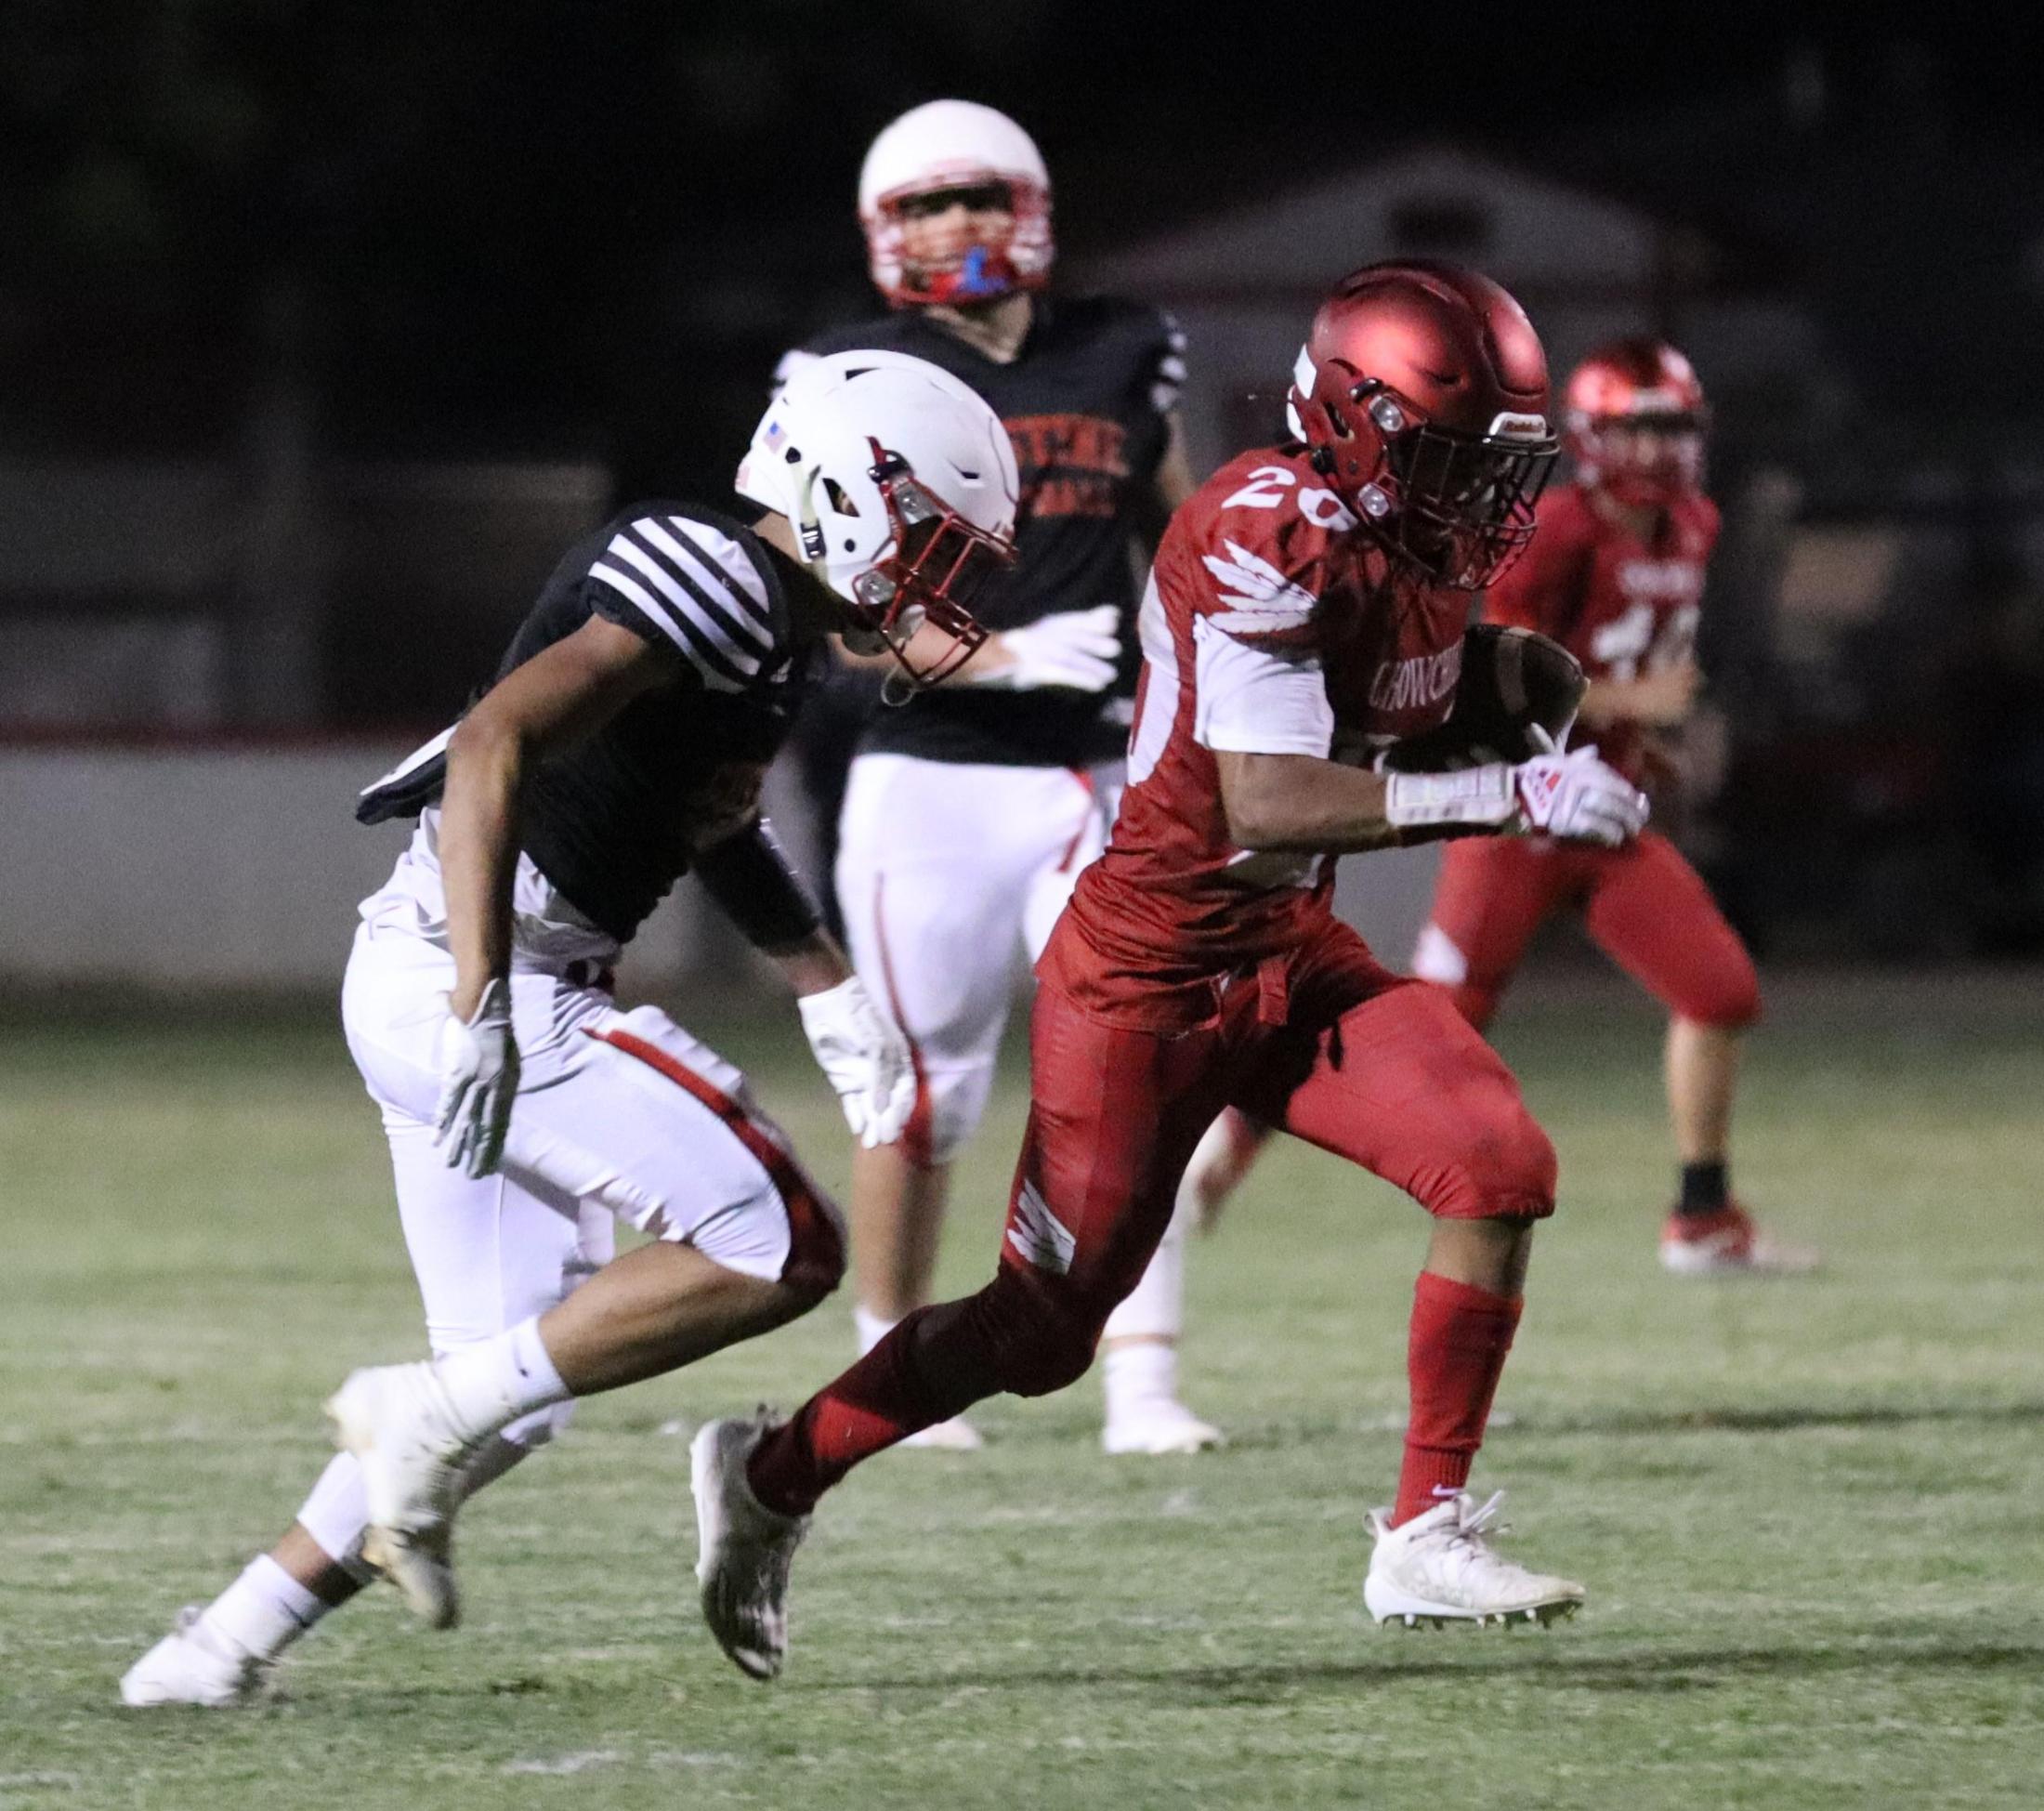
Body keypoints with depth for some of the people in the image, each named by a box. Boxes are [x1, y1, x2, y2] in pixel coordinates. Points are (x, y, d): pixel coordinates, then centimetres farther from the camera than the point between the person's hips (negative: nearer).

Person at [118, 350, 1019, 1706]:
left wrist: (833, 998, 31)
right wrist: (481, 1011, -33)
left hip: (449, 986, 10)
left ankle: (223, 1642, 15)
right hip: (463, 985, -10)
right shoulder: (716, 583, -16)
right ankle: (429, 1420, -6)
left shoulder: (778, 627, 14)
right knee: (780, 1248, -12)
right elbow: (494, 745, -28)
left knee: (521, 1388, 13)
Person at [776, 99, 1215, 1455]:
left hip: (1094, 782, 3)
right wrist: (1000, 657, -22)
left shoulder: (1121, 360, 8)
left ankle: (1144, 1383, -6)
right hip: (934, 782, -3)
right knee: (926, 1096, 5)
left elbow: (1183, 533, 22)